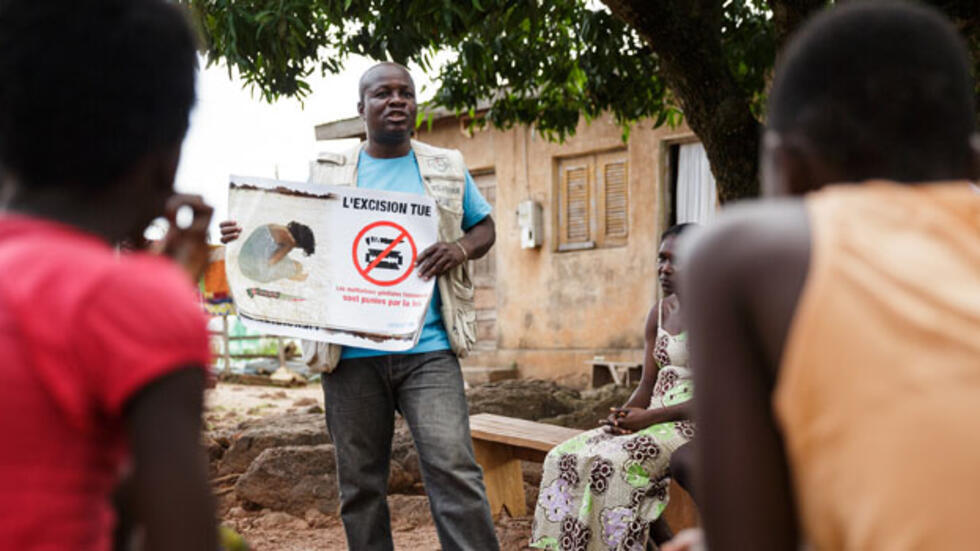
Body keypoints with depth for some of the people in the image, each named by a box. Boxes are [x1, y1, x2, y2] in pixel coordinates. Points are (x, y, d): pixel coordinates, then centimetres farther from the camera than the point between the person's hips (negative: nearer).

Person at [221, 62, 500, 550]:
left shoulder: (447, 168, 10)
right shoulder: (328, 172, 10)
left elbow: (484, 227, 18)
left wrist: (461, 248, -7)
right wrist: (247, 237, -7)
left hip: (426, 349, -1)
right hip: (351, 352, 1)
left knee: (454, 469, -12)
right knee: (360, 485, 9)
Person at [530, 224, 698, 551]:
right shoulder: (659, 313, 13)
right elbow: (647, 385, 13)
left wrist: (649, 416, -19)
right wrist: (626, 414, -9)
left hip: (695, 425, -7)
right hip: (653, 420, 8)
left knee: (608, 462, -29)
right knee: (566, 457, -11)